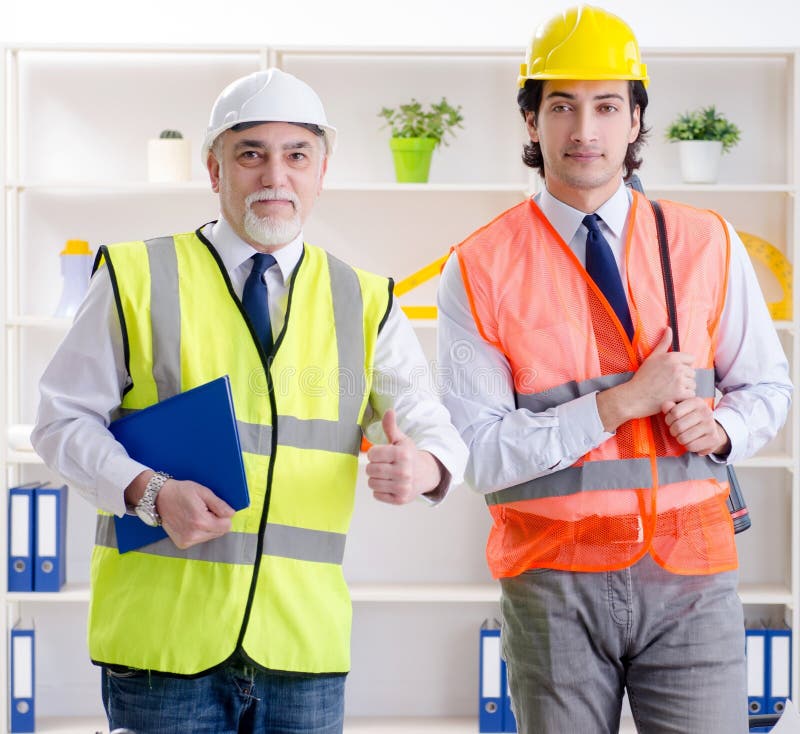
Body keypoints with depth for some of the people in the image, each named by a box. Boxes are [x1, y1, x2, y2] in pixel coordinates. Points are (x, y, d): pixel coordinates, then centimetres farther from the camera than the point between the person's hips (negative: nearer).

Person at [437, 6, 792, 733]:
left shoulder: (707, 245, 4)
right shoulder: (480, 270, -5)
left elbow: (768, 386, 14)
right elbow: (480, 454, -11)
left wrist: (720, 427, -8)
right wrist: (621, 402, -18)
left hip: (689, 571, 2)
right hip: (554, 579, -1)